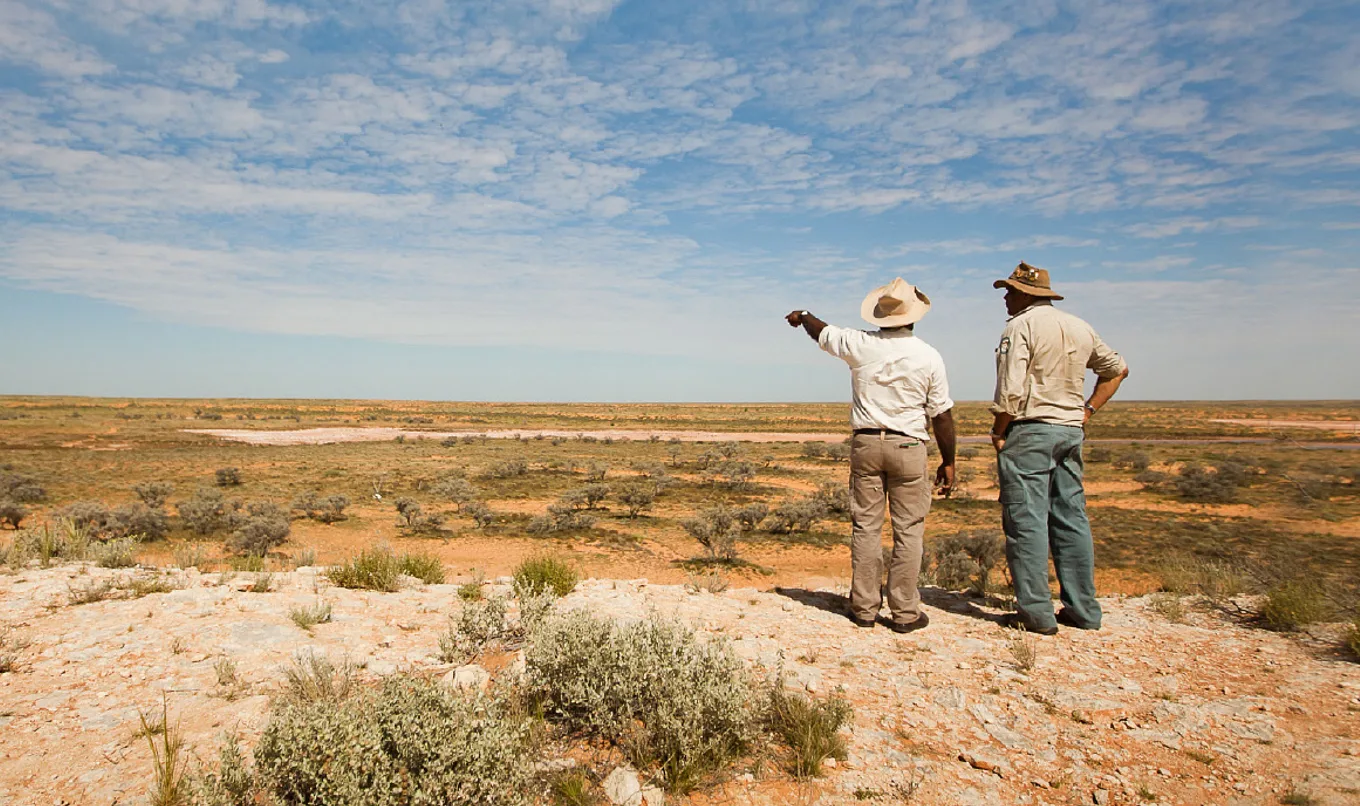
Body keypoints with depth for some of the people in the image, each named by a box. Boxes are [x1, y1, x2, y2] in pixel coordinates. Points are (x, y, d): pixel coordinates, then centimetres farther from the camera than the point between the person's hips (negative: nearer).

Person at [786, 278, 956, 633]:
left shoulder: (859, 344, -2)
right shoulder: (928, 357, -5)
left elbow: (822, 331, 18)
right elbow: (942, 415, -2)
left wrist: (802, 316, 40)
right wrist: (948, 461, 8)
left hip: (865, 444, 2)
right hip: (908, 447, -2)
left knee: (866, 527, 8)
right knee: (908, 530, 5)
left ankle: (864, 607, 14)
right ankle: (905, 613, 9)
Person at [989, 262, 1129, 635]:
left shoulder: (1021, 326, -9)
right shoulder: (1080, 328, 14)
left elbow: (1011, 391, -18)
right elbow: (1117, 369, 25)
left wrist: (998, 433, -6)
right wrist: (1087, 411, 20)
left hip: (1029, 429, -7)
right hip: (1070, 430, 7)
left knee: (1026, 521, -4)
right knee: (1071, 518, 11)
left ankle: (1036, 612, -2)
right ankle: (1083, 609, 16)